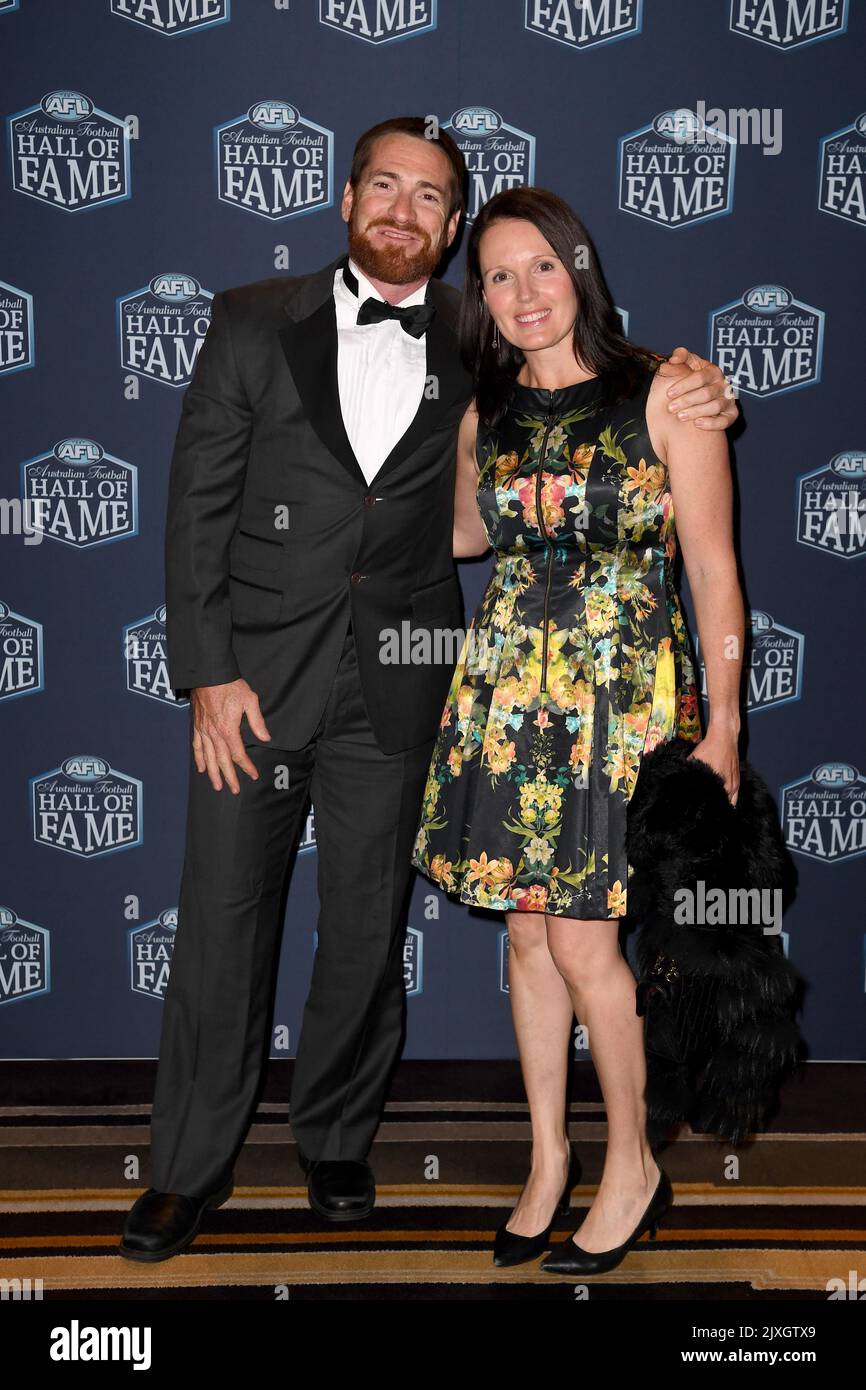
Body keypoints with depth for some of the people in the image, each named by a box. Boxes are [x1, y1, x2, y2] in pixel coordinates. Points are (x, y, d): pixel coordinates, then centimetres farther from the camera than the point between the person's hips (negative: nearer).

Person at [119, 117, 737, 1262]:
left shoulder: (475, 345, 6)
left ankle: (337, 1138, 32)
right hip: (257, 669, -1)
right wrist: (209, 672, -8)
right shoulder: (253, 322, 2)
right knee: (223, 918, 4)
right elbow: (198, 505, -1)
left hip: (395, 686, 1)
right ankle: (193, 1165, 21)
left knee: (368, 927, 11)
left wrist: (694, 398, -7)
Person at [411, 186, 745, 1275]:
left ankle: (632, 1168, 18)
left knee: (581, 940, -4)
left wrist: (723, 720, -8)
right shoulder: (485, 416, 9)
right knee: (525, 927, 8)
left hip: (625, 688, -4)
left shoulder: (662, 395, -5)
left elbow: (713, 568, -6)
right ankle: (548, 1157, 27)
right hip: (507, 686, 5)